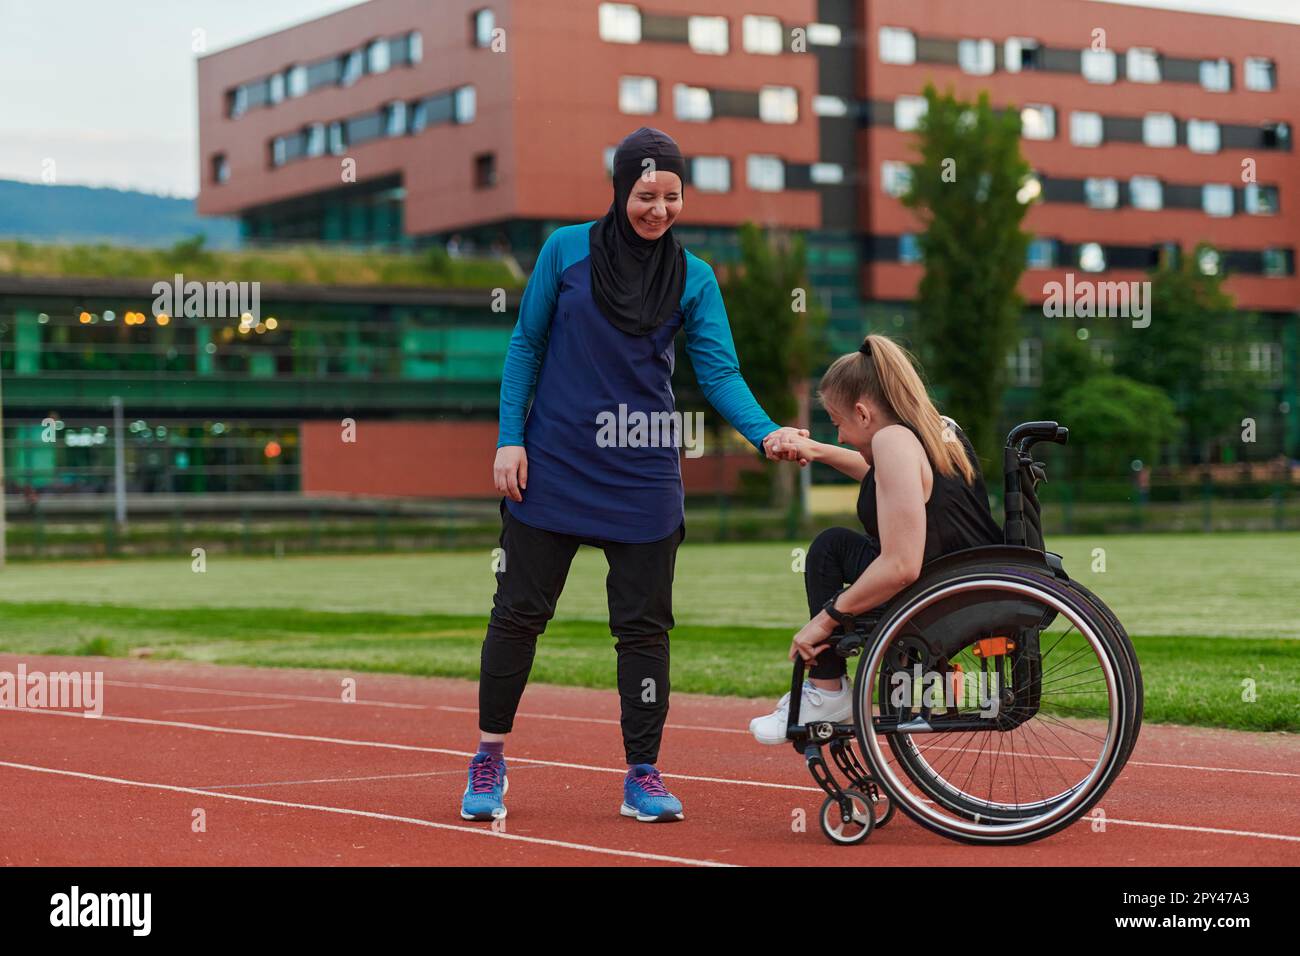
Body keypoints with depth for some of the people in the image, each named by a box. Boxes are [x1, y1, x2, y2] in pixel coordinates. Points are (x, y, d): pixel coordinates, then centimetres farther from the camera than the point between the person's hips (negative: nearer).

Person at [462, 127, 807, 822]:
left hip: (643, 476, 1)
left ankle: (642, 777, 12)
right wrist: (509, 439, -4)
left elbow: (718, 372, -5)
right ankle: (489, 759, 19)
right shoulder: (566, 250, 0)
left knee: (644, 625, 3)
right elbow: (526, 347, 4)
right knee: (519, 612, 3)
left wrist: (766, 432, -23)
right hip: (553, 467, -1)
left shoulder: (694, 279, 2)